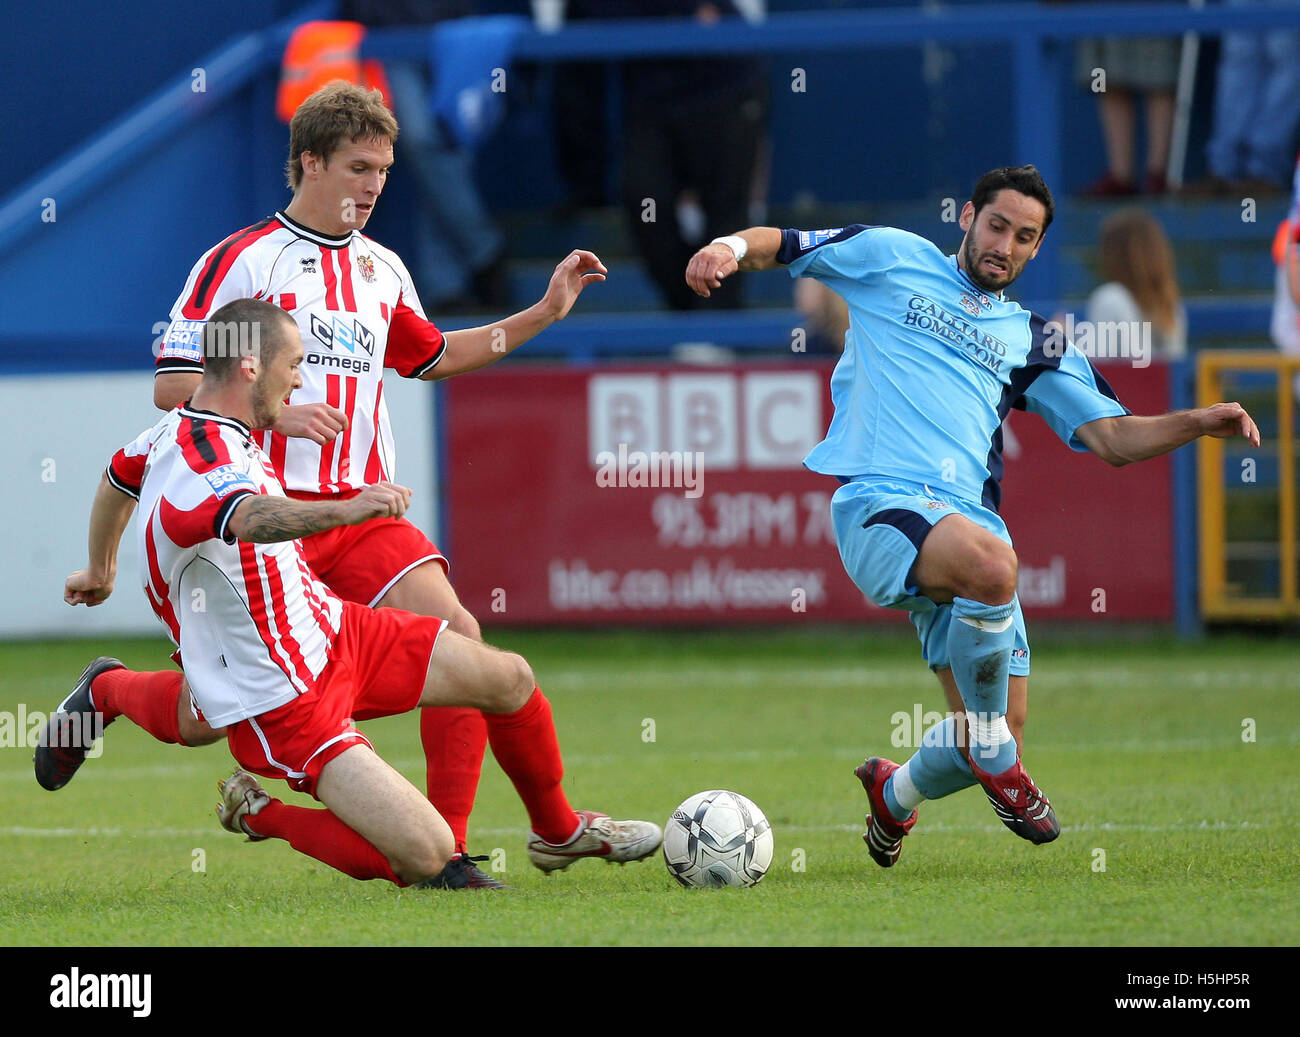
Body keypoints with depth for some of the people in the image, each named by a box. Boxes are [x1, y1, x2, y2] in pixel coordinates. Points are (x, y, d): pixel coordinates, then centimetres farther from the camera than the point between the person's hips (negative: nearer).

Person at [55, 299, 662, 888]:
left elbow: (118, 476, 23)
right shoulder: (203, 470, -31)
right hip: (284, 704, -10)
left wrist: (100, 570, 42)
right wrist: (345, 510, -71)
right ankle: (261, 814, 5)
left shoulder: (180, 428, 1)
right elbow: (253, 519, -55)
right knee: (427, 857, -17)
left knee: (509, 680, 11)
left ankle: (560, 832, 36)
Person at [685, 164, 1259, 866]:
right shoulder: (892, 258, 16)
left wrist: (1198, 424, 1)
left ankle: (897, 794, 35)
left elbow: (1114, 438, 19)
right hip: (879, 505, -5)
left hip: (969, 514, 5)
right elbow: (775, 247, 15)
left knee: (997, 731, -1)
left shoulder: (1031, 340, 23)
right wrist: (729, 247, -9)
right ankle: (994, 756, -17)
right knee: (991, 565, -39)